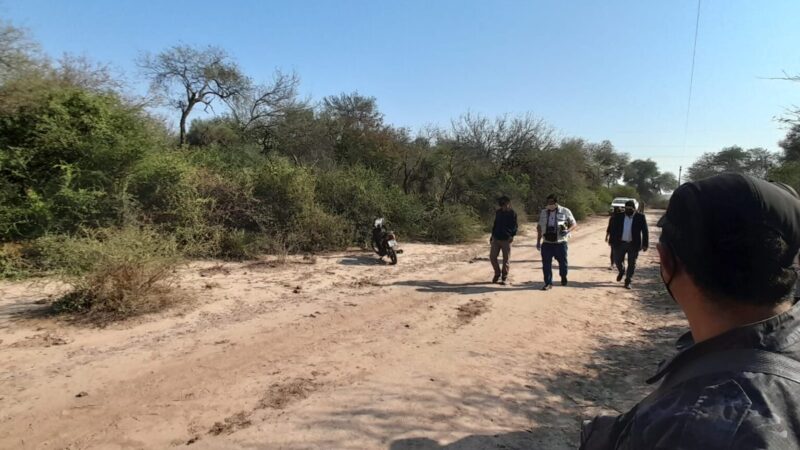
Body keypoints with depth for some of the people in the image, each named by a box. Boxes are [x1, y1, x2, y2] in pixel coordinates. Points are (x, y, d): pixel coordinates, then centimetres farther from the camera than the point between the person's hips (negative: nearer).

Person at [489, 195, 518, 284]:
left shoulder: (512, 213, -5)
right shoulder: (498, 212, 9)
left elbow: (514, 226, -4)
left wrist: (512, 235, -18)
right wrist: (492, 235, 16)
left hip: (506, 239, -4)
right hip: (496, 238, 4)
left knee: (506, 259, 2)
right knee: (492, 257, 1)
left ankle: (504, 277, 14)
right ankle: (497, 273, 21)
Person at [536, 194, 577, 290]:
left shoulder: (565, 211, -3)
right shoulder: (544, 212, 8)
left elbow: (574, 224, 2)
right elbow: (539, 227, 15)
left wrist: (568, 230, -19)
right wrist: (538, 241, 11)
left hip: (560, 242, -2)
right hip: (547, 243, 2)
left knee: (562, 262, 9)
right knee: (546, 264, -1)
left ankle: (563, 277, 37)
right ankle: (548, 283, 8)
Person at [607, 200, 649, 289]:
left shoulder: (640, 217, -4)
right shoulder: (618, 217, 0)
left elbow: (645, 231, -3)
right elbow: (613, 229, 4)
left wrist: (645, 244, -7)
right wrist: (611, 241, 2)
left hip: (634, 245, -1)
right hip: (620, 243, 2)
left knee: (632, 264, 4)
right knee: (617, 260, 7)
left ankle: (628, 281, 16)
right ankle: (621, 271, 39)